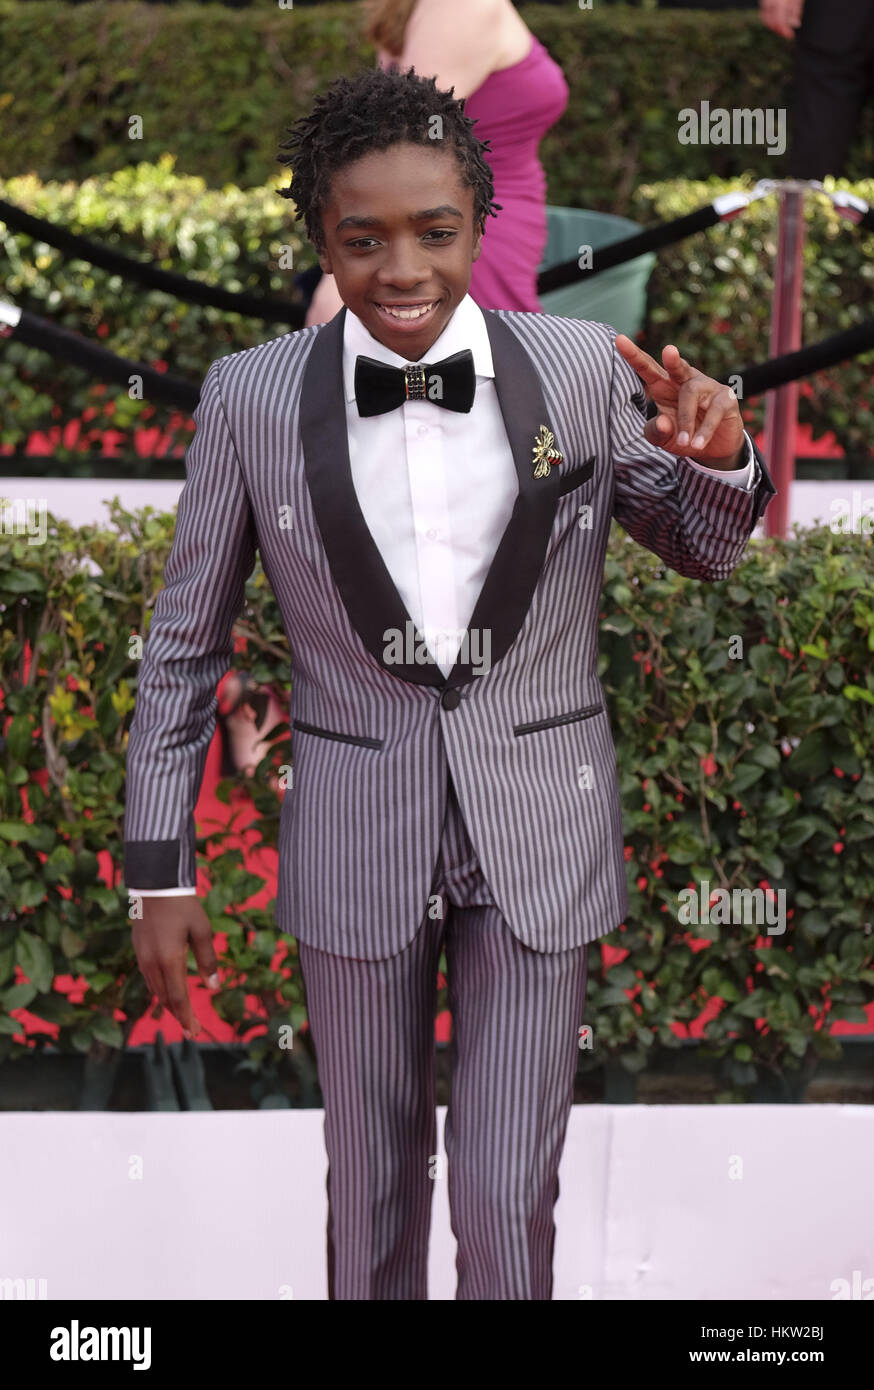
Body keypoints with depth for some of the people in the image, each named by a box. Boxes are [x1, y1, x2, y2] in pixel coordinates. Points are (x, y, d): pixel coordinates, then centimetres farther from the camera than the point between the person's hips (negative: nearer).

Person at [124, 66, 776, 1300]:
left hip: (539, 832, 0)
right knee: (373, 1180, 15)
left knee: (508, 1199, 1)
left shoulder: (584, 370, -8)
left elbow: (703, 550, 7)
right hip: (354, 838, 1)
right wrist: (159, 873, 1)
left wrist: (720, 459, -17)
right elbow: (185, 641, 1)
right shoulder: (252, 396, -9)